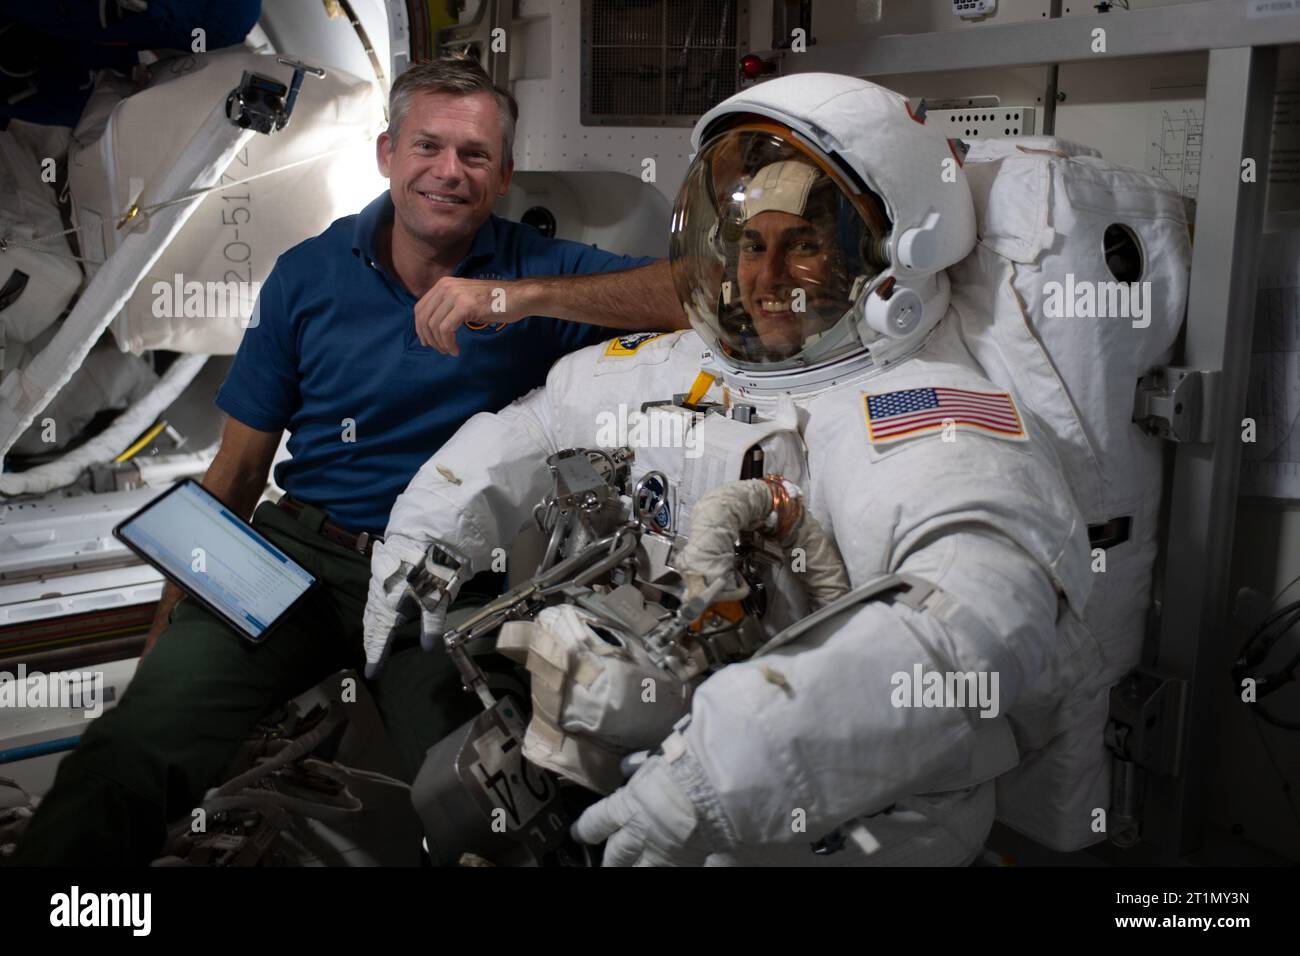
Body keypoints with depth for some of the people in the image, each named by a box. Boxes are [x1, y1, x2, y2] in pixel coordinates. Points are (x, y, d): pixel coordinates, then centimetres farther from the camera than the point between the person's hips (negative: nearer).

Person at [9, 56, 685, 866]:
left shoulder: (535, 269, 3)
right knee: (128, 755, -19)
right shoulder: (308, 275, 8)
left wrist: (528, 297, -22)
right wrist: (165, 635, 2)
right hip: (298, 548, 2)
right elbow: (237, 473, 10)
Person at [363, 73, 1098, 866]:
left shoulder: (928, 410, -17)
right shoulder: (687, 367, 8)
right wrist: (429, 533, 12)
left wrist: (732, 761, -41)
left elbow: (991, 609, -36)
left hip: (828, 828, -6)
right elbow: (540, 420, 24)